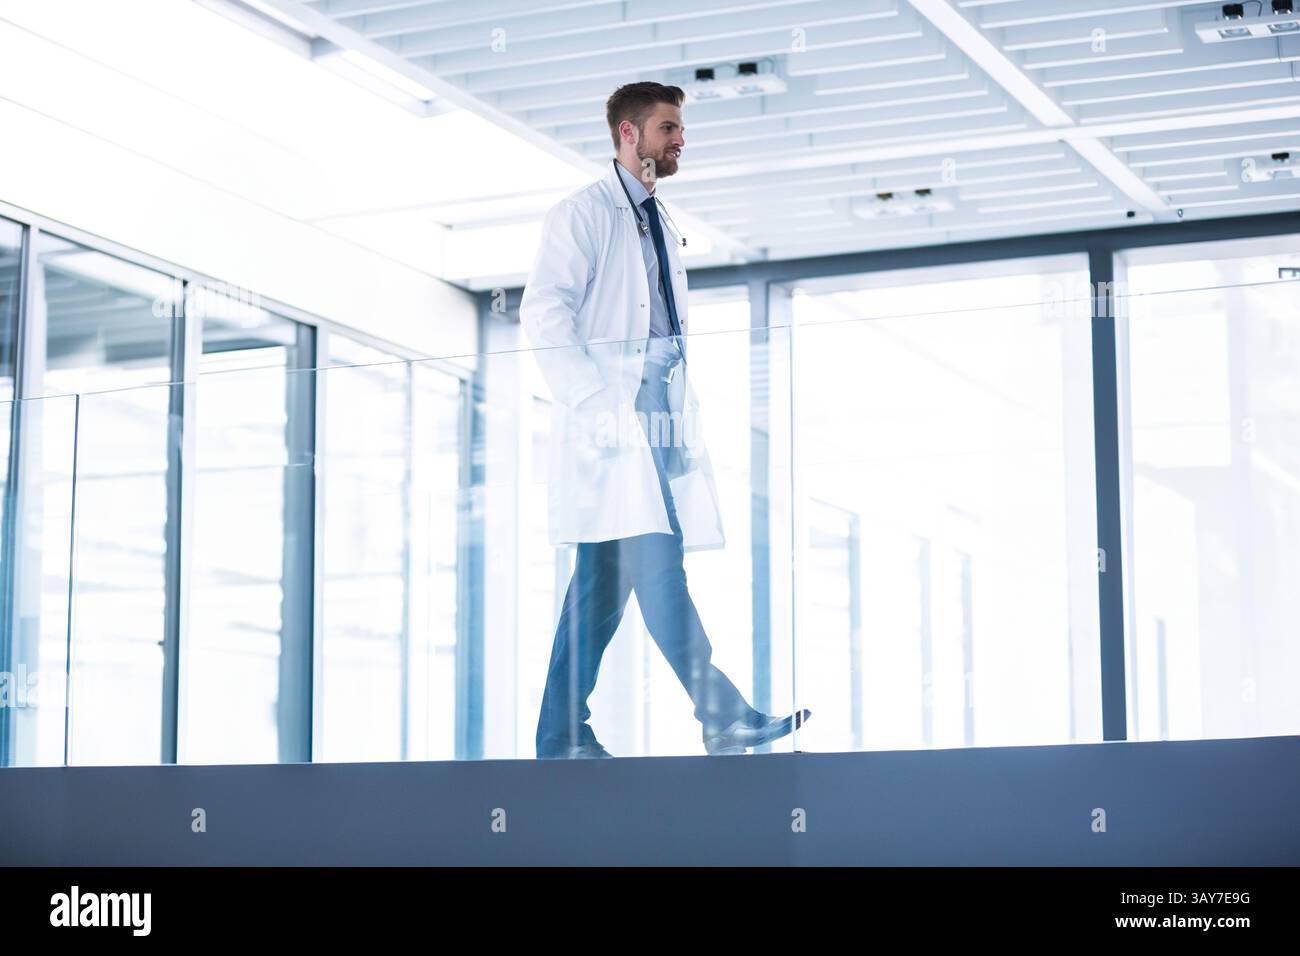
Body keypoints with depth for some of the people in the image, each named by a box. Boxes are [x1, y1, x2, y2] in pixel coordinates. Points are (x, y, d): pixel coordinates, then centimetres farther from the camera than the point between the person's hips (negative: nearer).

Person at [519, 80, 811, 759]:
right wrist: (598, 403, -18)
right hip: (611, 423, -8)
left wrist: (687, 418, 14)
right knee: (655, 563, -16)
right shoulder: (583, 214, 2)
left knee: (606, 575, 5)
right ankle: (725, 716, -21)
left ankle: (563, 735, 7)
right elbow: (543, 313, -9)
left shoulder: (663, 229, 26)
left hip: (662, 418, 8)